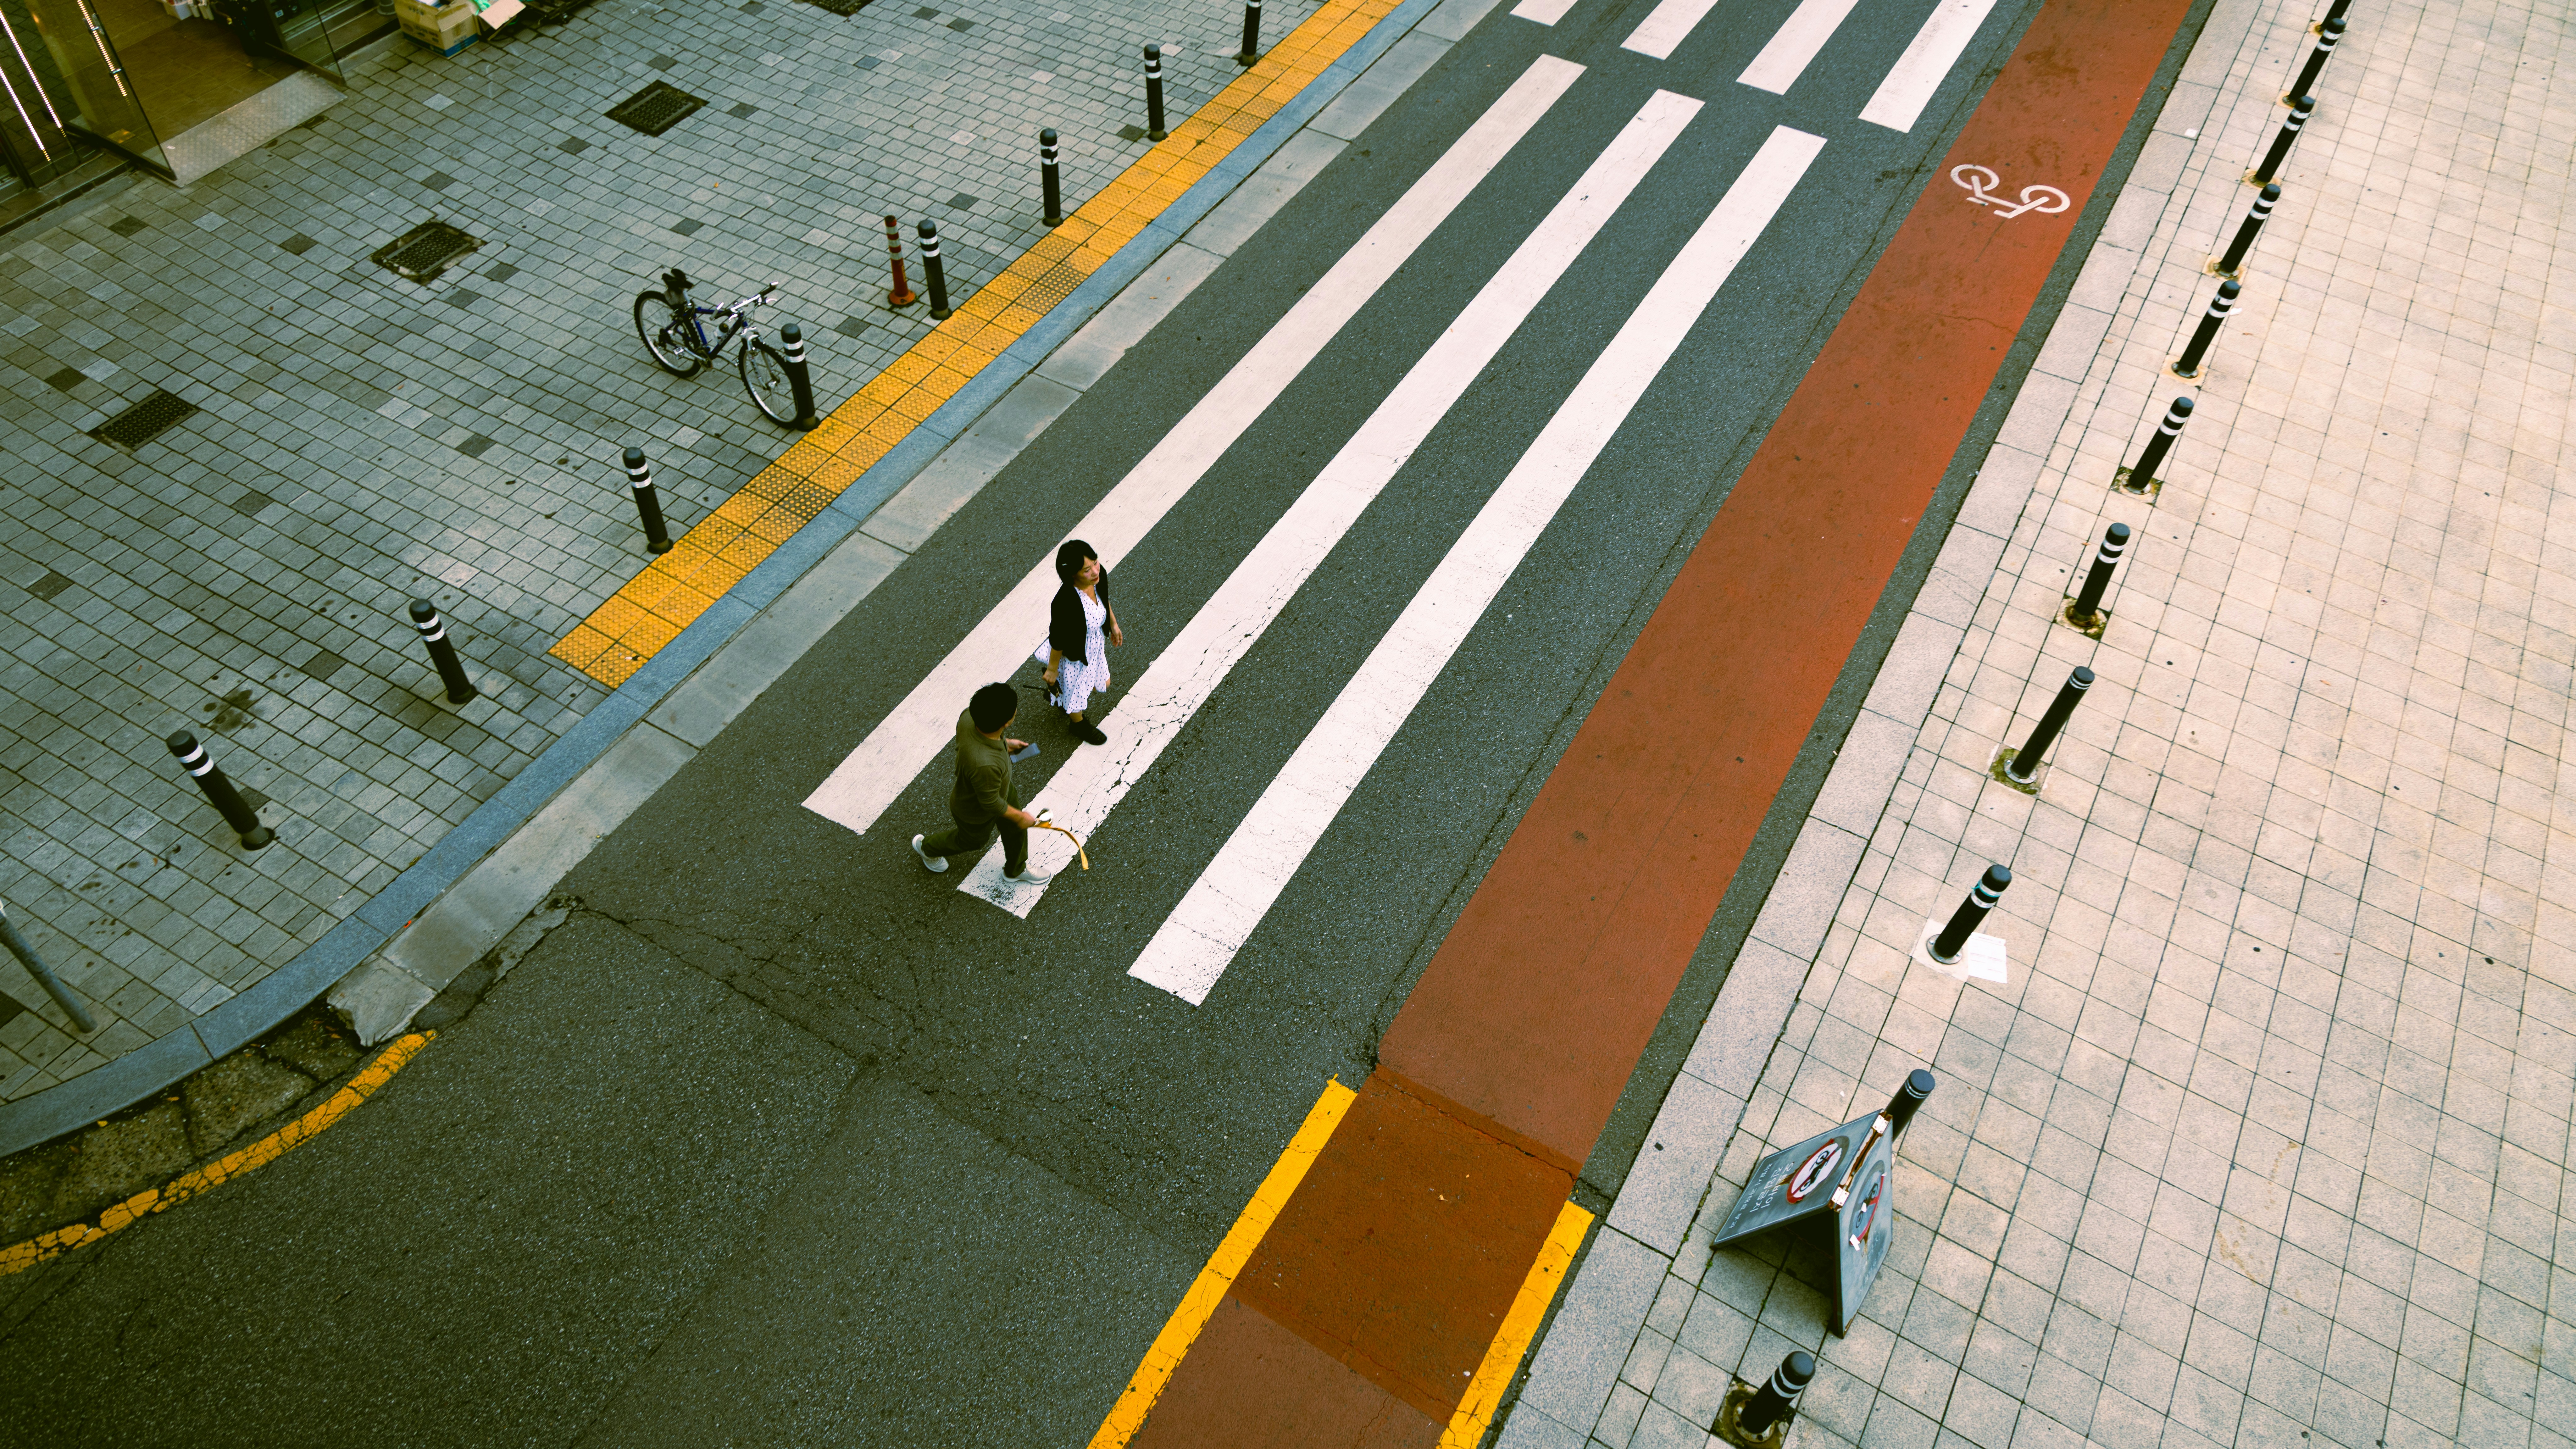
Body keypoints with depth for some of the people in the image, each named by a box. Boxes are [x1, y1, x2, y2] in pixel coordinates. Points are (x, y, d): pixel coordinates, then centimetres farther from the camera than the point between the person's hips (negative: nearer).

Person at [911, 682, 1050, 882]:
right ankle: (926, 847, 57)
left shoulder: (969, 717, -31)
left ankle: (1016, 870, 57)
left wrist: (1005, 744, 8)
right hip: (977, 813, -6)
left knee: (1015, 830, 28)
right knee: (973, 842, 28)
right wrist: (1020, 816, -15)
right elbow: (991, 803, -31)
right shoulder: (984, 766, -51)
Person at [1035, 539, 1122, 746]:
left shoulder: (1100, 576, -24)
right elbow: (1058, 641, -26)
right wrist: (1052, 670, -11)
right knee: (1076, 694, 24)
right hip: (1074, 657, -7)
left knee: (1102, 685, 32)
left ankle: (1056, 694, 59)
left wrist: (1113, 624, 17)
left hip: (1096, 647, 7)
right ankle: (1078, 725, 59)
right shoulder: (1066, 603, -43)